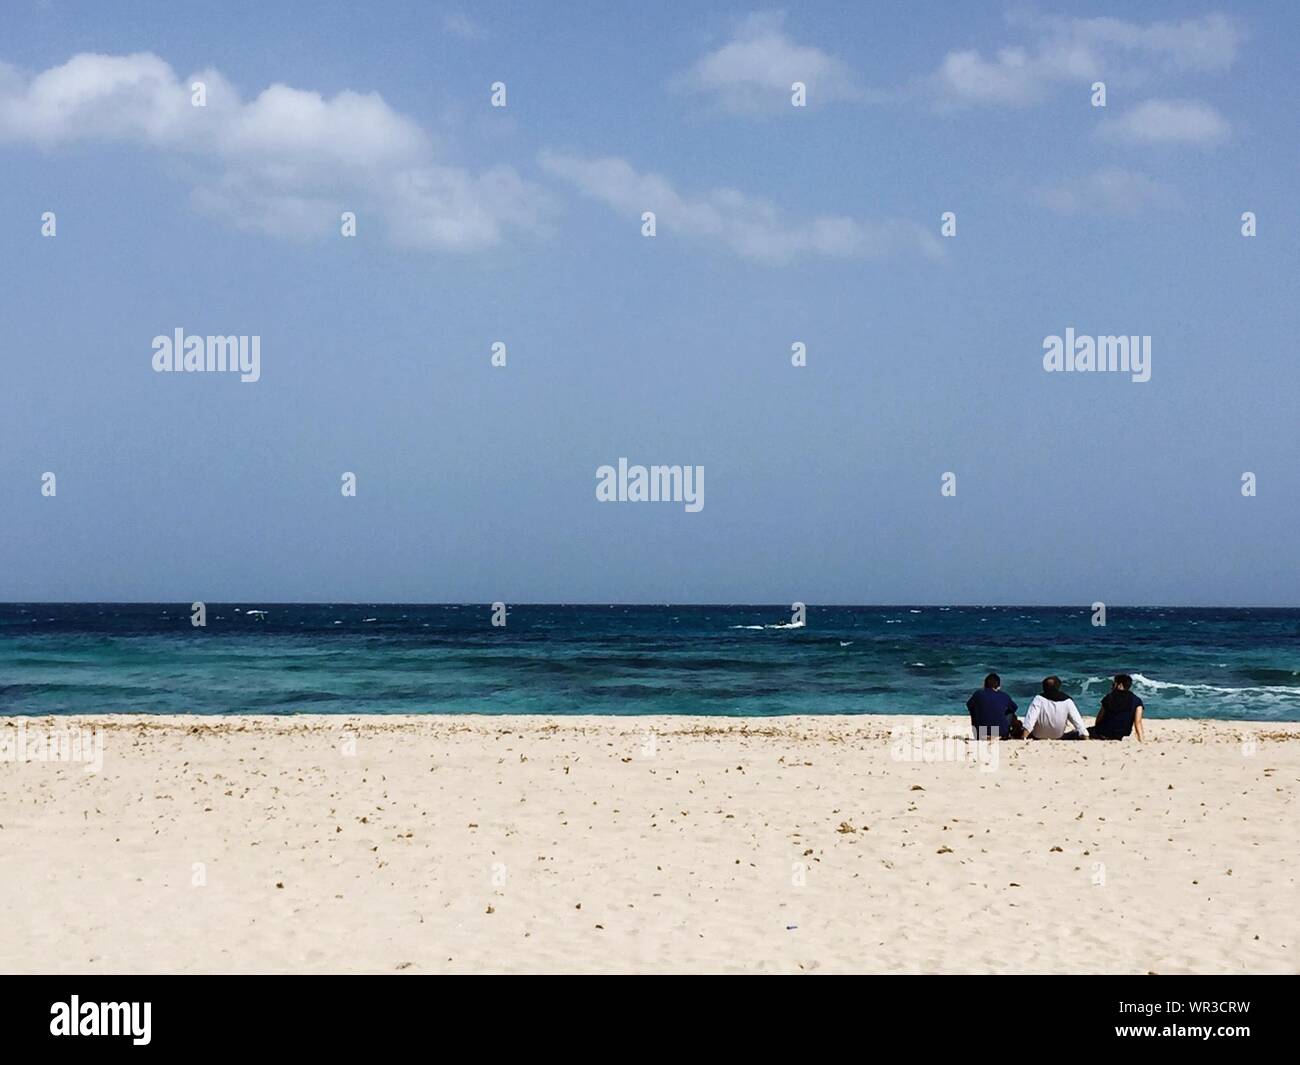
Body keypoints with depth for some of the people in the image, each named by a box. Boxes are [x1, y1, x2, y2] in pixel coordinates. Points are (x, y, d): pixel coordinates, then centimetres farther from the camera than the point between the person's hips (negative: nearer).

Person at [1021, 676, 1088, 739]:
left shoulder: (1039, 698, -10)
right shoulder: (1067, 700, -5)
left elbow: (1031, 716, -20)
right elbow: (1076, 718, -5)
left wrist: (1024, 735, -26)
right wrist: (1085, 736, -1)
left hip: (1038, 736, -1)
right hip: (1058, 736, 1)